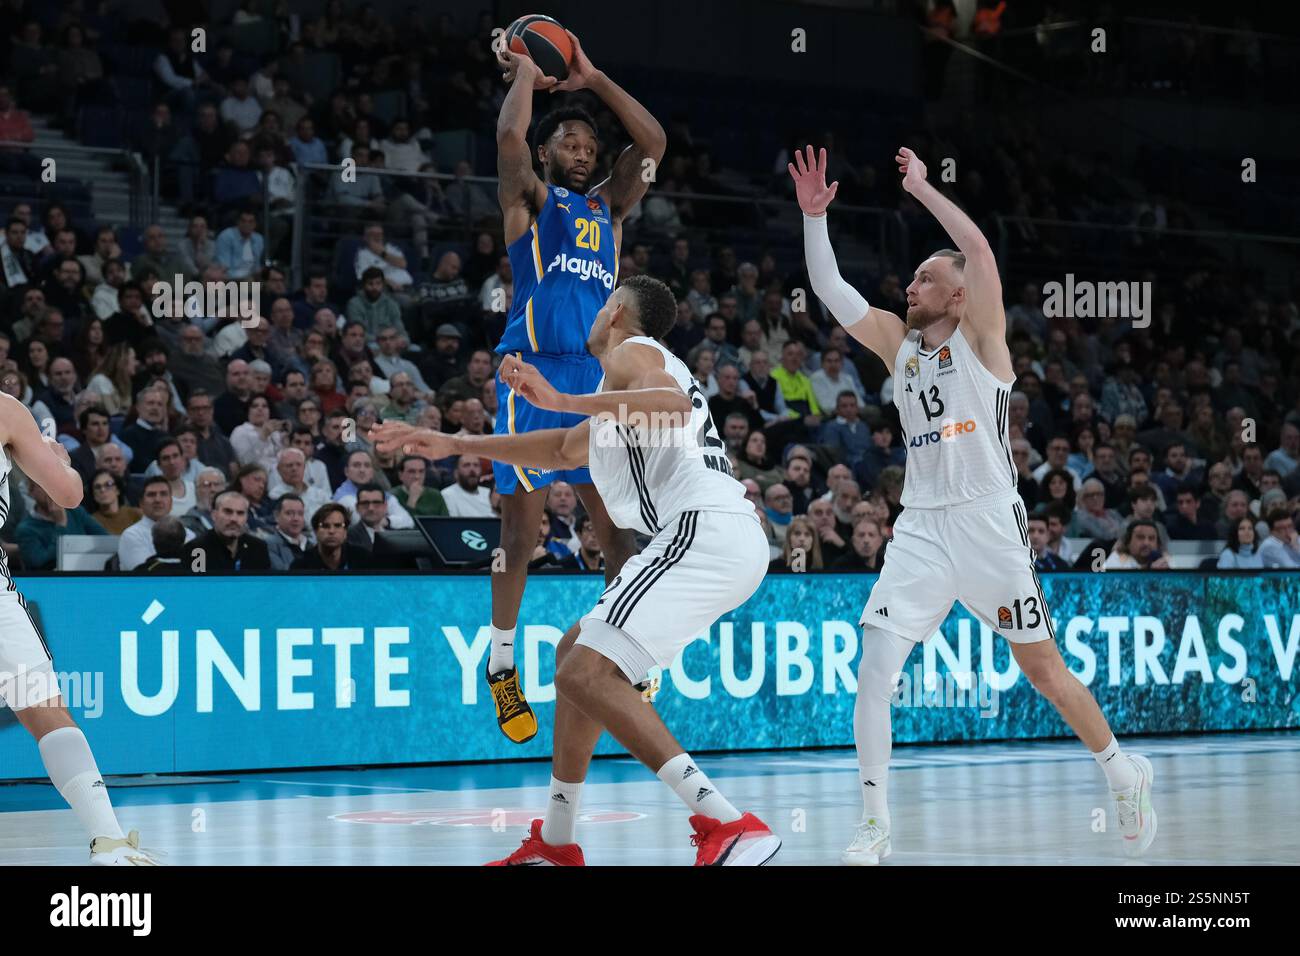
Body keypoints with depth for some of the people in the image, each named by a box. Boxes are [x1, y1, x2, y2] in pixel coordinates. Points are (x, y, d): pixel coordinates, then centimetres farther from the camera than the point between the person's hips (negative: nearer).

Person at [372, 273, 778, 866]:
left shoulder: (632, 351, 2)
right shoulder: (639, 371, 33)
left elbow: (673, 404, -22)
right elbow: (564, 450, 42)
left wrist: (562, 401, -26)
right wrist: (454, 445, 42)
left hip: (705, 533, -11)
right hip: (705, 535, 11)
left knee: (586, 672, -21)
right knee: (576, 651, 23)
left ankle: (728, 825, -32)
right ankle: (555, 845, 26)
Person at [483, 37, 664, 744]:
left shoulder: (607, 207, 21)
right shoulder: (529, 200, 7)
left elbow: (653, 143, 12)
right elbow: (509, 136, -12)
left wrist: (593, 80, 11)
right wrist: (525, 75, 4)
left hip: (599, 376, 5)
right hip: (534, 374, -5)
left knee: (617, 522, 3)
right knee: (521, 526, -4)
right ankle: (502, 666, 5)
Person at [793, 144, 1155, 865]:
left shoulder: (979, 335, -2)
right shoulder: (898, 342, 12)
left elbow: (979, 249, -17)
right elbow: (828, 289, 8)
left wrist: (920, 187, -9)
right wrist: (814, 215, -2)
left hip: (989, 523, -4)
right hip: (920, 528, 4)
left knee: (1044, 669, 5)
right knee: (874, 666, -13)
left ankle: (1125, 777, 27)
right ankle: (873, 826, -8)